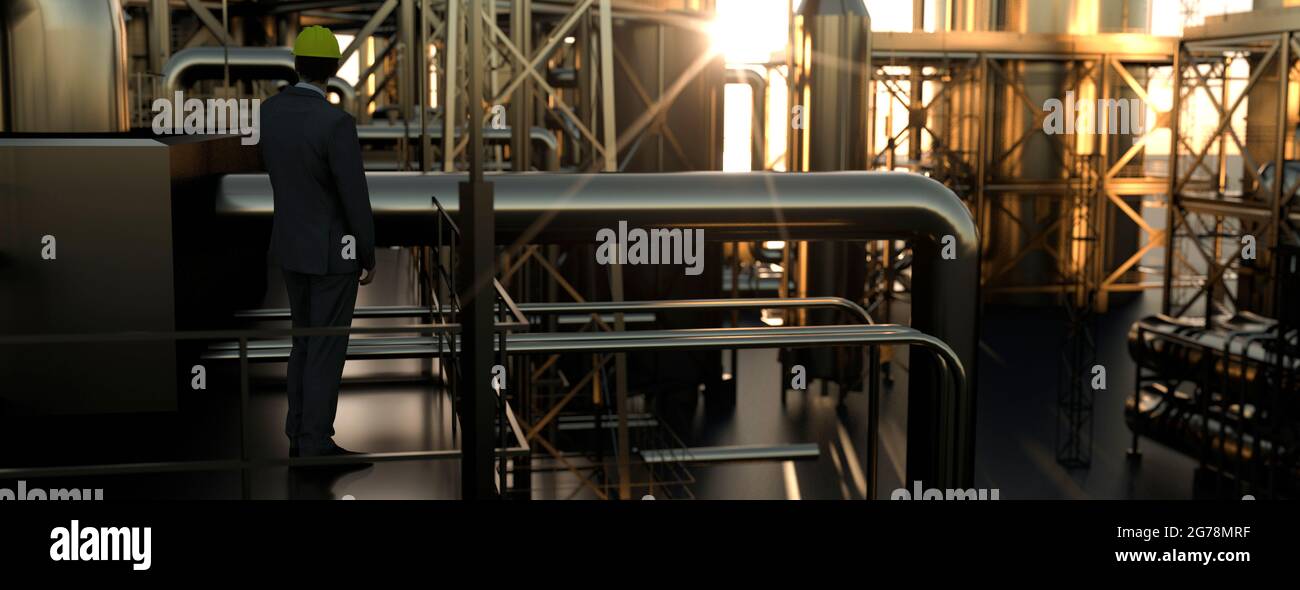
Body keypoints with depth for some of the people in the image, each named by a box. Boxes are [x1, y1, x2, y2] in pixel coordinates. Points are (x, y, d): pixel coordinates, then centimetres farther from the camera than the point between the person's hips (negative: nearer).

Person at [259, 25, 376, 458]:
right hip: (333, 250, -7)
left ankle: (300, 435, 25)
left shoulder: (268, 111, -2)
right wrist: (369, 257, -8)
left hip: (291, 244, 7)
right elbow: (356, 200, -20)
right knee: (327, 349, 3)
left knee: (306, 340, 19)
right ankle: (316, 447, 10)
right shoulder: (336, 123, -25)